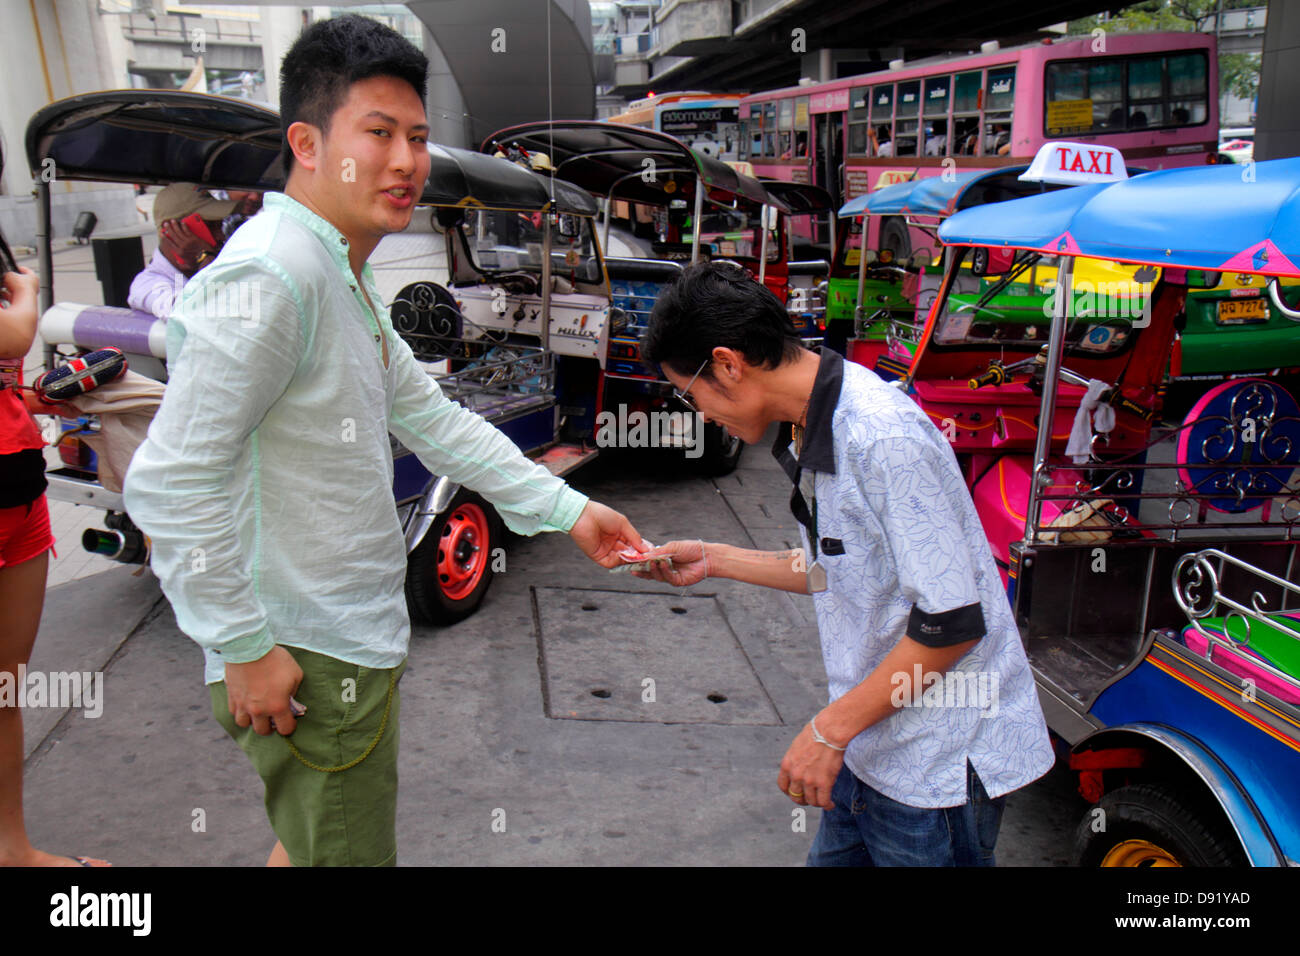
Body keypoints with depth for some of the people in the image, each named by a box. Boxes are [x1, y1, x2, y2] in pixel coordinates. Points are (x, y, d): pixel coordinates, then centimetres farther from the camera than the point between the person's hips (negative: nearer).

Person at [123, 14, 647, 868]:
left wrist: (569, 510, 14)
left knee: (312, 841, 28)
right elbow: (171, 480, -26)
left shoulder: (345, 280, 12)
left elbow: (431, 418, 15)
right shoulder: (270, 275, -22)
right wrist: (243, 648, -20)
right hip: (303, 665, -10)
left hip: (355, 644, 10)